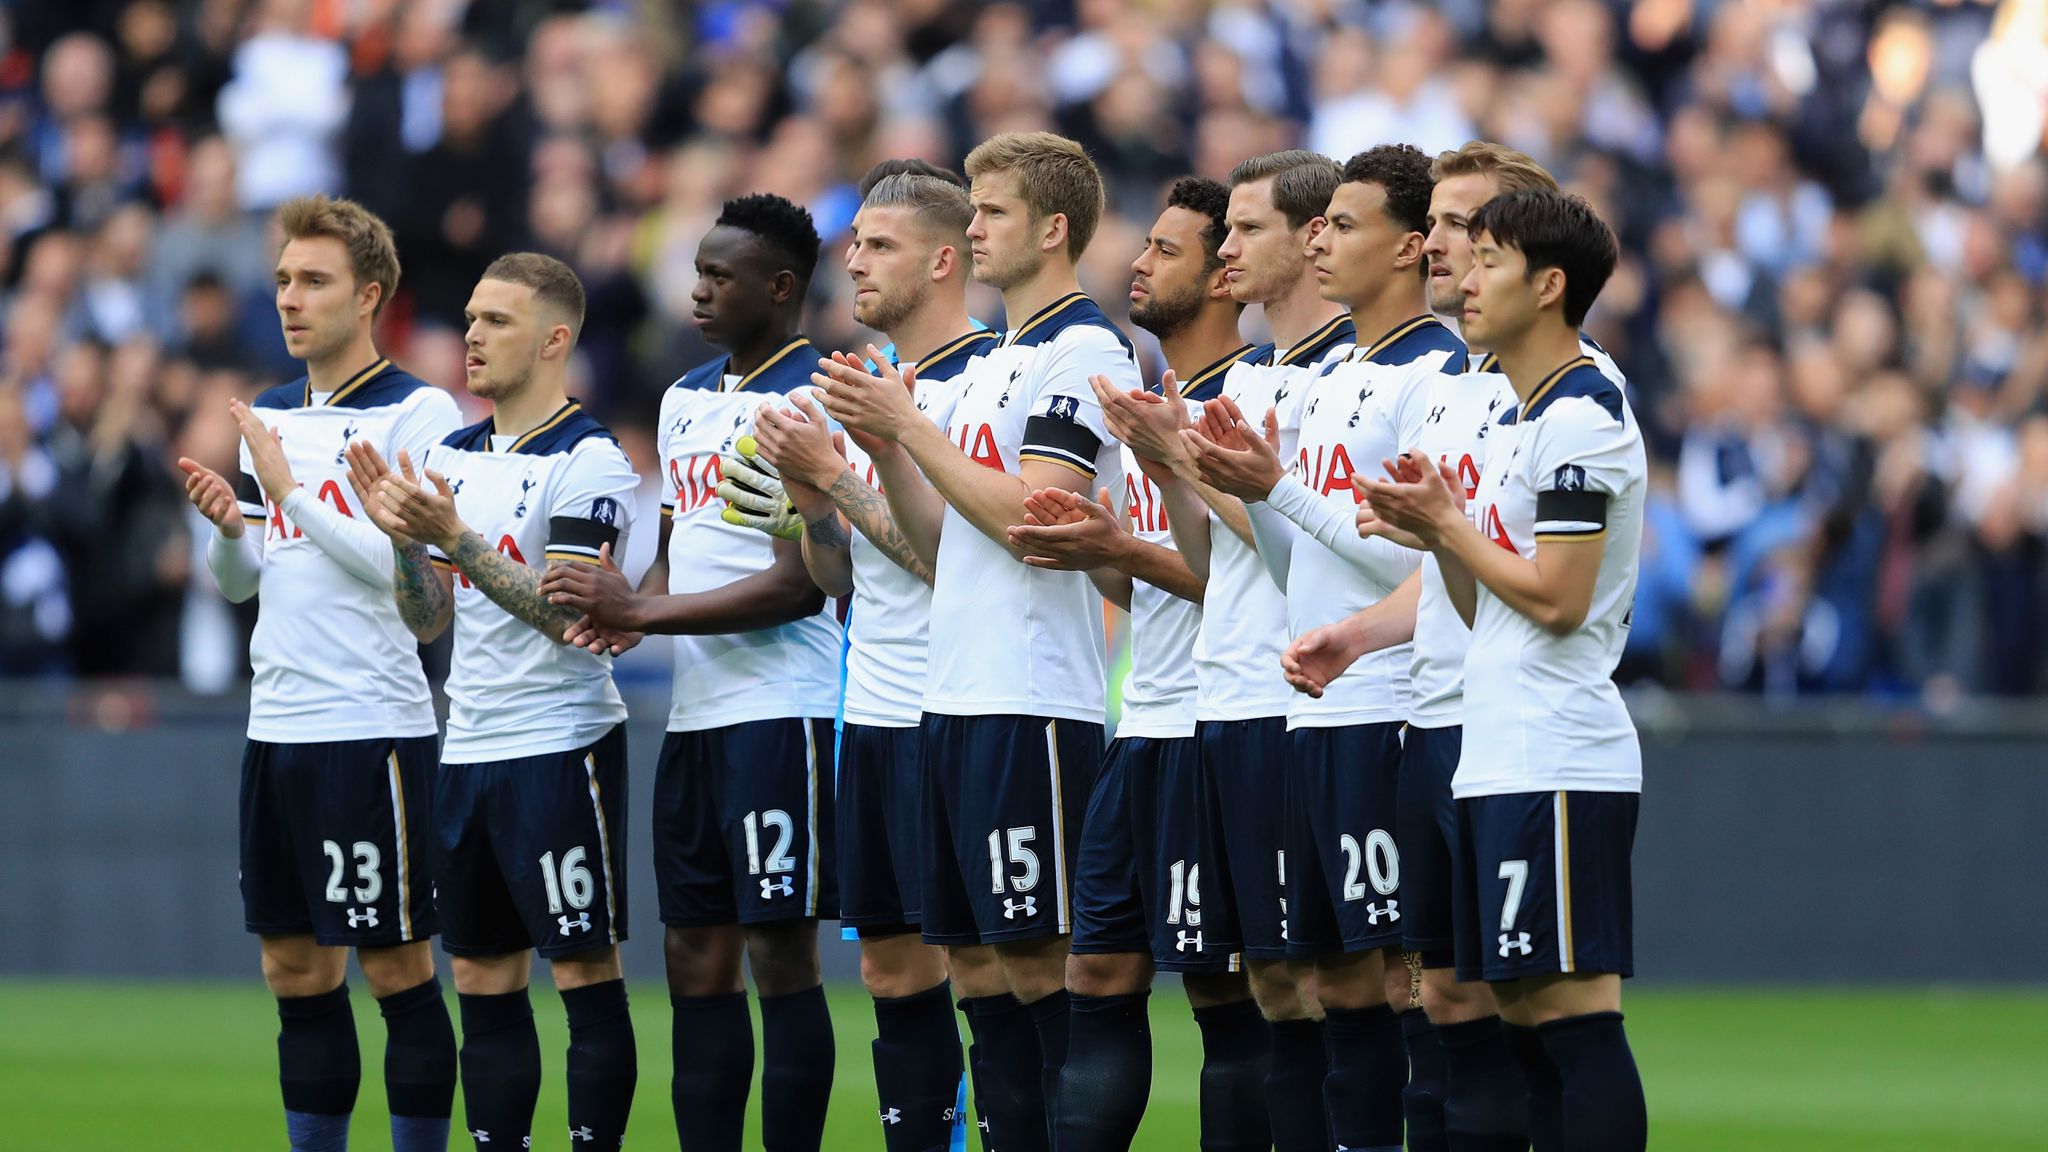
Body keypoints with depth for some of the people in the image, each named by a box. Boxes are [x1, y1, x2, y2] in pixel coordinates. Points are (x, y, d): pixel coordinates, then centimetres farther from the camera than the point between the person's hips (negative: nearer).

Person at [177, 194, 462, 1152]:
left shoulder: (419, 414, -8)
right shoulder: (271, 417, 15)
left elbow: (410, 565, -17)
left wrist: (291, 490, -15)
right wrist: (227, 525, -2)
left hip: (374, 725, -7)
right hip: (277, 720, 7)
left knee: (397, 969, -2)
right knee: (296, 968, 9)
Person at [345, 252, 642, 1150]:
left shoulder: (588, 461, -10)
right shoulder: (450, 458, 13)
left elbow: (566, 612, -18)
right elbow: (428, 618, 13)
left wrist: (454, 535, -24)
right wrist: (405, 537, -5)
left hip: (560, 746, -7)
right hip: (468, 748, 8)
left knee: (586, 973, -4)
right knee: (482, 981, 8)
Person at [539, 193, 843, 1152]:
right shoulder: (687, 398, 17)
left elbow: (798, 586, -16)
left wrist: (638, 608, -14)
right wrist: (627, 611, 1)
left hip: (779, 712, -9)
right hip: (694, 714, 9)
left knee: (781, 957, -6)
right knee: (696, 960, 8)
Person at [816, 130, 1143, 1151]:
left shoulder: (1083, 352, -9)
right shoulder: (992, 364, 20)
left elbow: (1028, 518, -18)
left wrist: (908, 426, -12)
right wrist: (878, 439, 6)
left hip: (1032, 706, -9)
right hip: (955, 701, 9)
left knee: (1041, 966, -8)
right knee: (980, 971, 9)